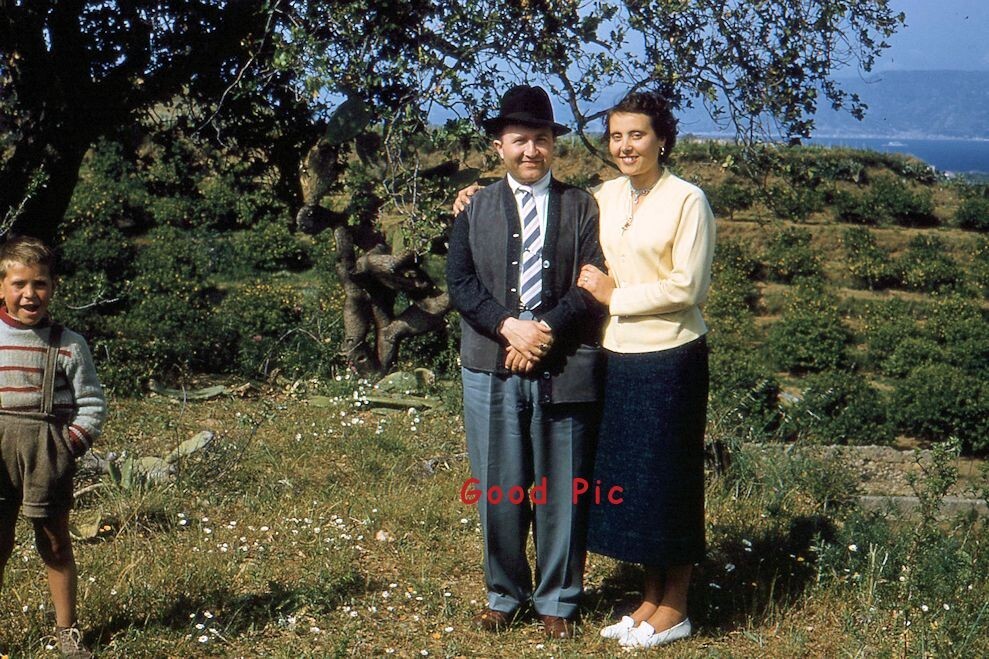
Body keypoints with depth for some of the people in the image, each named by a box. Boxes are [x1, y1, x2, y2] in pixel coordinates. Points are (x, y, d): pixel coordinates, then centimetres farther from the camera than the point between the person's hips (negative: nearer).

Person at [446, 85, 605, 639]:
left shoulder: (582, 207, 7)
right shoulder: (475, 208, 11)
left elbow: (592, 286, -2)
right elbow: (460, 281, 1)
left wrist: (545, 329, -15)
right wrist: (509, 326, -13)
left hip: (565, 369, -1)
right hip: (491, 368, 1)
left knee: (562, 490, 6)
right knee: (498, 489, 7)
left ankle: (559, 599, 20)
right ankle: (504, 594, 23)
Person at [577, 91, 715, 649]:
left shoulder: (687, 200, -10)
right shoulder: (608, 195, 7)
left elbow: (687, 287, -14)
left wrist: (616, 295, -9)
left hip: (670, 358, -6)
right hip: (619, 355, 6)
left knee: (669, 477, 4)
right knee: (628, 477, 11)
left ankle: (675, 608, 17)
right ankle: (652, 597, 25)